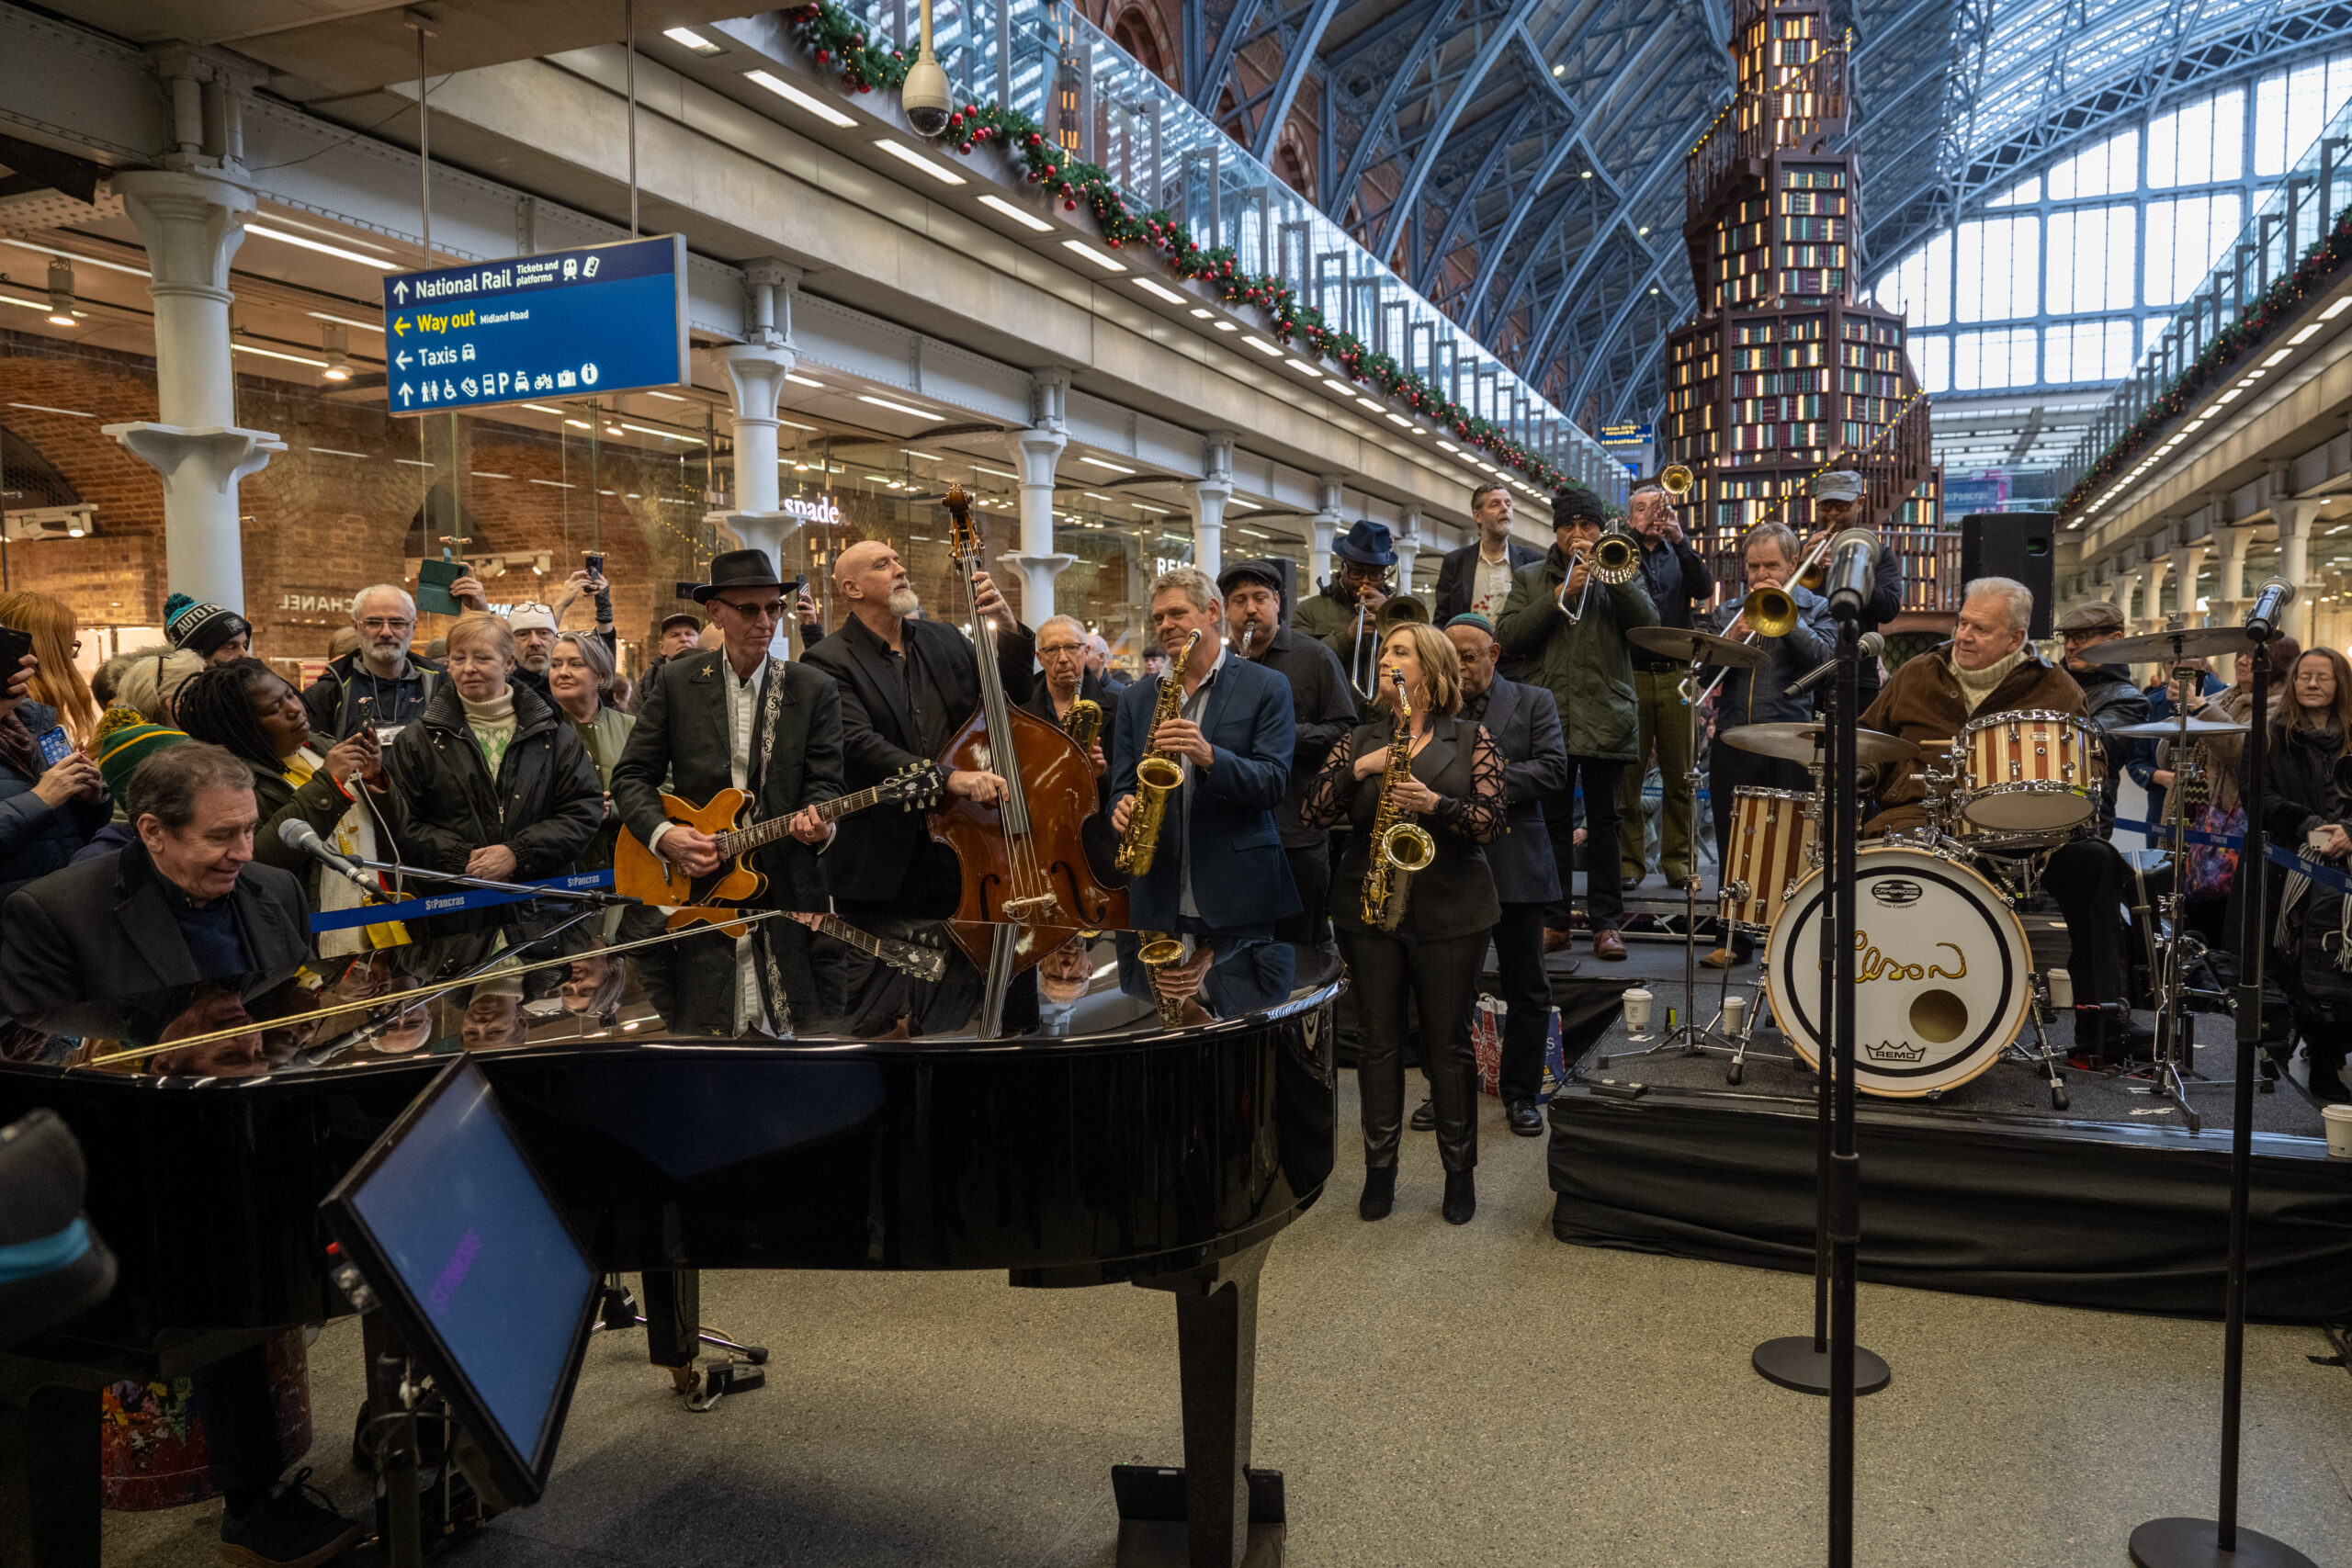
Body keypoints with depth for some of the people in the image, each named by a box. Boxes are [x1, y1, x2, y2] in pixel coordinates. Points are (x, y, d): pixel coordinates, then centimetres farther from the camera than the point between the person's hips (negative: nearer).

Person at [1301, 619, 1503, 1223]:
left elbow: (1491, 821, -6)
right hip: (1369, 907, 2)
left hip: (1450, 911, -2)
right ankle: (1380, 1167, 20)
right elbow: (1316, 811, 0)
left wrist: (1436, 804, -22)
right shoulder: (1361, 740, 9)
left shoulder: (1471, 738, 3)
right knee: (1377, 1040, 7)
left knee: (1449, 1042, 5)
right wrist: (1356, 771, -16)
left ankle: (1460, 1171, 19)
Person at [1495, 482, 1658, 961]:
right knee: (1552, 822, 4)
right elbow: (1507, 638, -2)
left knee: (1603, 822, 2)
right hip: (1548, 718, 1)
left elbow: (1648, 624, -4)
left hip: (1605, 718, -1)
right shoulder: (1532, 578, 13)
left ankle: (1606, 921, 8)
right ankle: (1554, 920, 11)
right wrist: (1560, 594, -9)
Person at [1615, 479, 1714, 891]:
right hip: (1630, 675, -2)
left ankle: (1679, 860, 8)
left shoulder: (1679, 557, 17)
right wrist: (1638, 532, -15)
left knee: (1680, 775, 1)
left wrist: (1679, 540, -11)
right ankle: (1628, 861, 4)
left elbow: (1704, 588, -2)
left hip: (1675, 675, 2)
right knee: (1627, 774, -3)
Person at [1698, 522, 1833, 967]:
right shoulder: (1727, 614, 16)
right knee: (1733, 845, 5)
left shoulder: (1815, 609, 9)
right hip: (1733, 742, 3)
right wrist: (1732, 637, -10)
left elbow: (1822, 656, -8)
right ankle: (1735, 938, 14)